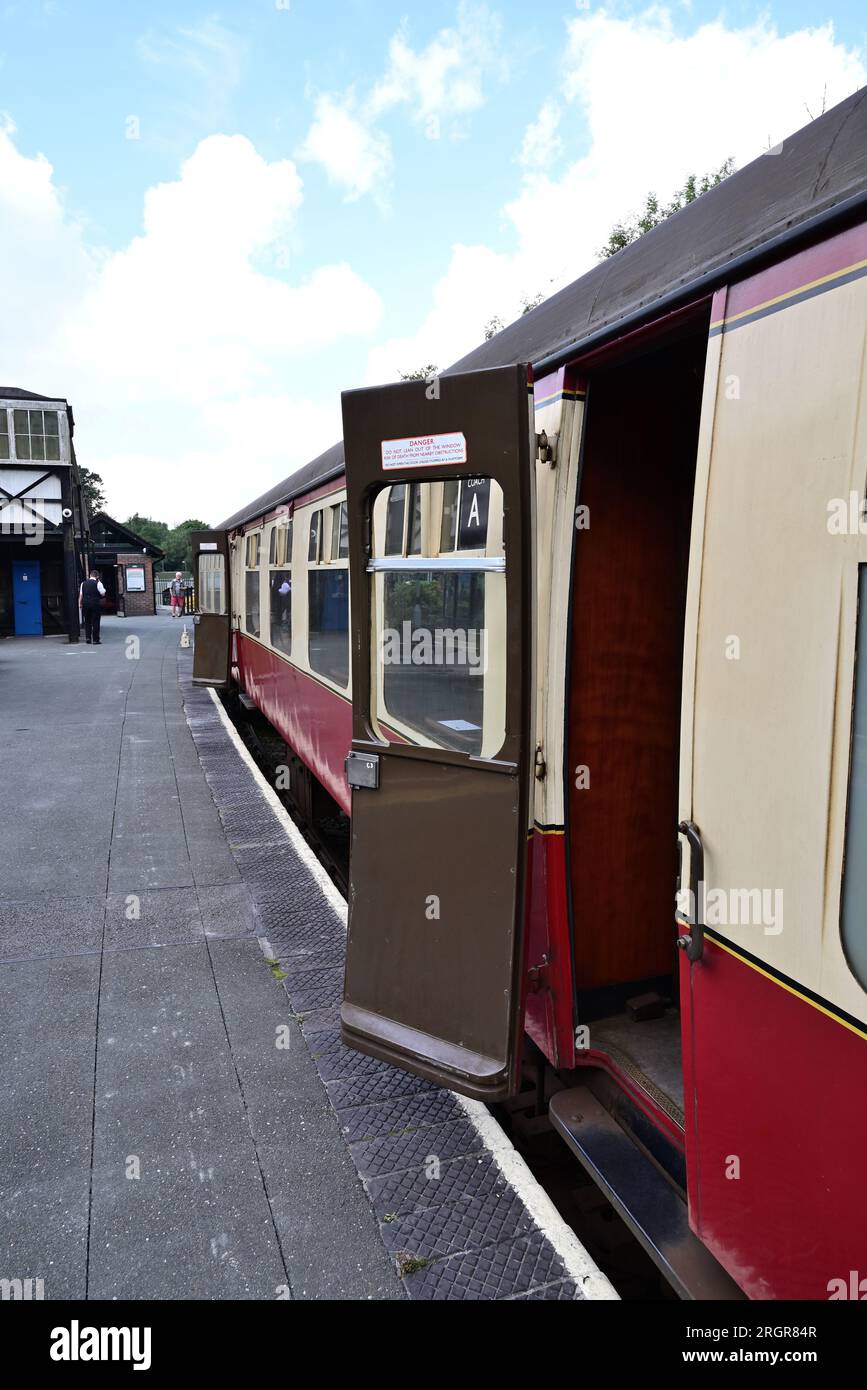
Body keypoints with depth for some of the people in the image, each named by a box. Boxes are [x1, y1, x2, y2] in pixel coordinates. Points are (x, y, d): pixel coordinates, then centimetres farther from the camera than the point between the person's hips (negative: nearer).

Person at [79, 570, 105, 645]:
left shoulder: (83, 583, 7)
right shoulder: (98, 583, -7)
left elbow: (81, 595, 9)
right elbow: (103, 593, -1)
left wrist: (80, 604, 16)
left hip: (85, 604, 4)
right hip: (95, 604, -4)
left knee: (87, 622, 15)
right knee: (95, 622, 1)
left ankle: (88, 638, 8)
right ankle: (95, 640, 0)